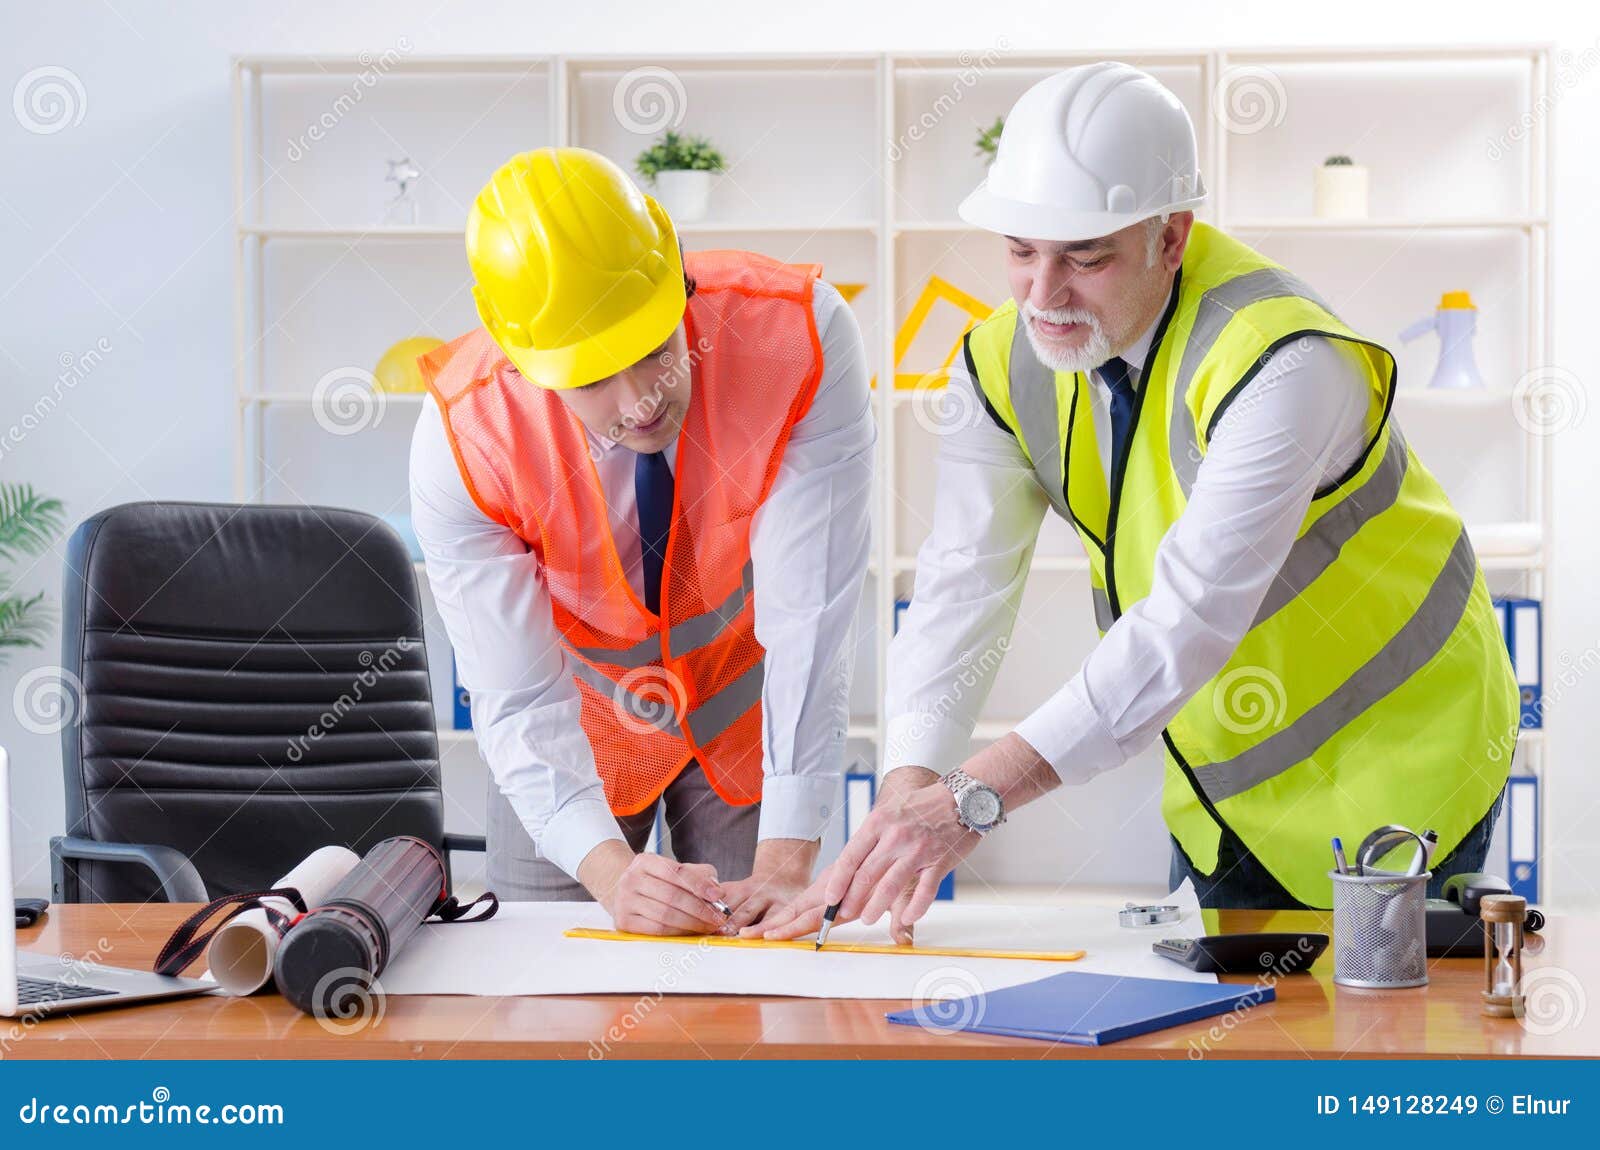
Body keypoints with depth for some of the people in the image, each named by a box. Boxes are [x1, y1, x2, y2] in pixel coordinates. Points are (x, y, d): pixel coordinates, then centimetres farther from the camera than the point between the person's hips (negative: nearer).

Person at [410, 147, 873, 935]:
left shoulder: (801, 335, -31)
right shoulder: (461, 437, -30)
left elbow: (808, 618, -31)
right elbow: (520, 703, -27)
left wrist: (786, 866, -35)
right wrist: (612, 874, -43)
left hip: (747, 709, 0)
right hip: (580, 721, 0)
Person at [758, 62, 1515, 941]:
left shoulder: (1284, 364, -31)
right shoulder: (1004, 364, -10)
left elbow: (1190, 616, -39)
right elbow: (964, 582, -17)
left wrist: (976, 798, -46)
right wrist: (908, 789, -34)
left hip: (1395, 766, -5)